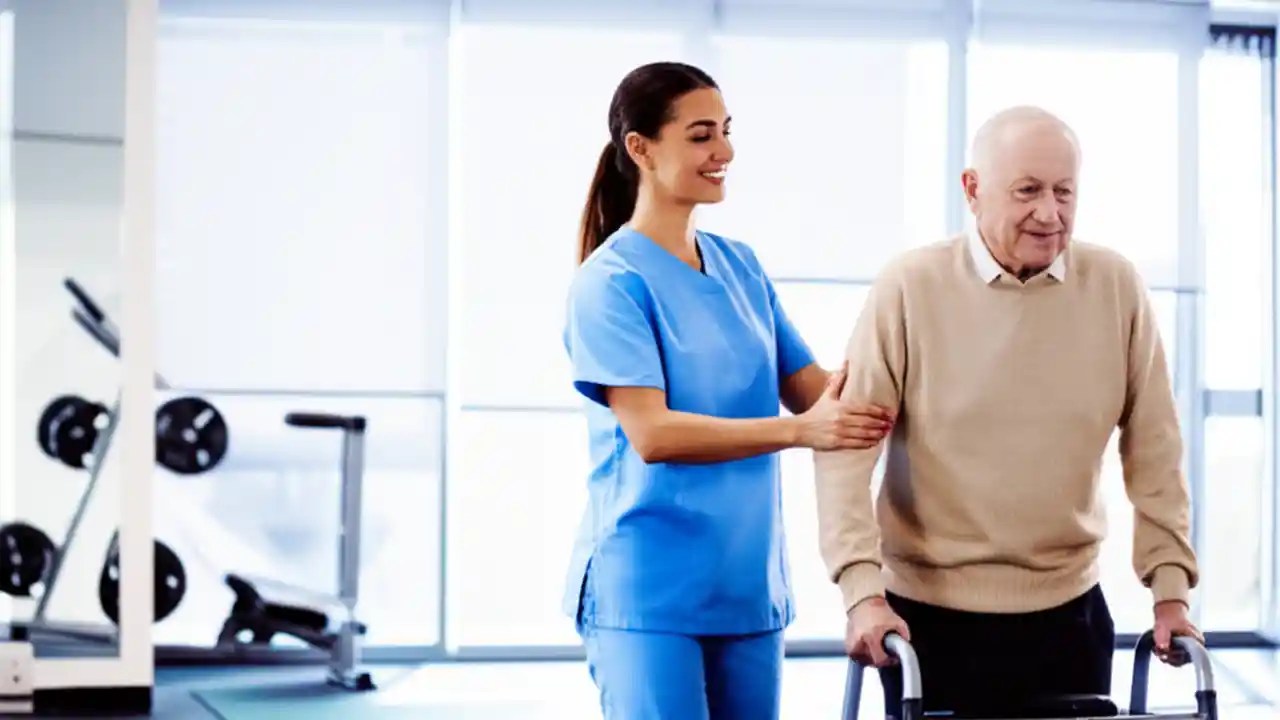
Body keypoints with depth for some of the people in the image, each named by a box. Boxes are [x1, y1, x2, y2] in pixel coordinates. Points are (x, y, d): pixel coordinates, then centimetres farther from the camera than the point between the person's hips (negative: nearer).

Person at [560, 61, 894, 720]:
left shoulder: (741, 267, 12)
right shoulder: (612, 281, -9)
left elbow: (811, 388, 8)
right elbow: (651, 433, -19)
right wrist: (798, 430, -28)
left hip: (749, 584, 6)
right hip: (649, 588, -6)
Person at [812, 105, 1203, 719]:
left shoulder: (1116, 287, 0)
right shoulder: (909, 288, -7)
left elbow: (1153, 449, 5)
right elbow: (846, 447, -8)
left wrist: (1170, 586, 2)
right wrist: (863, 590, -16)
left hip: (1069, 614, 2)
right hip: (931, 619, -2)